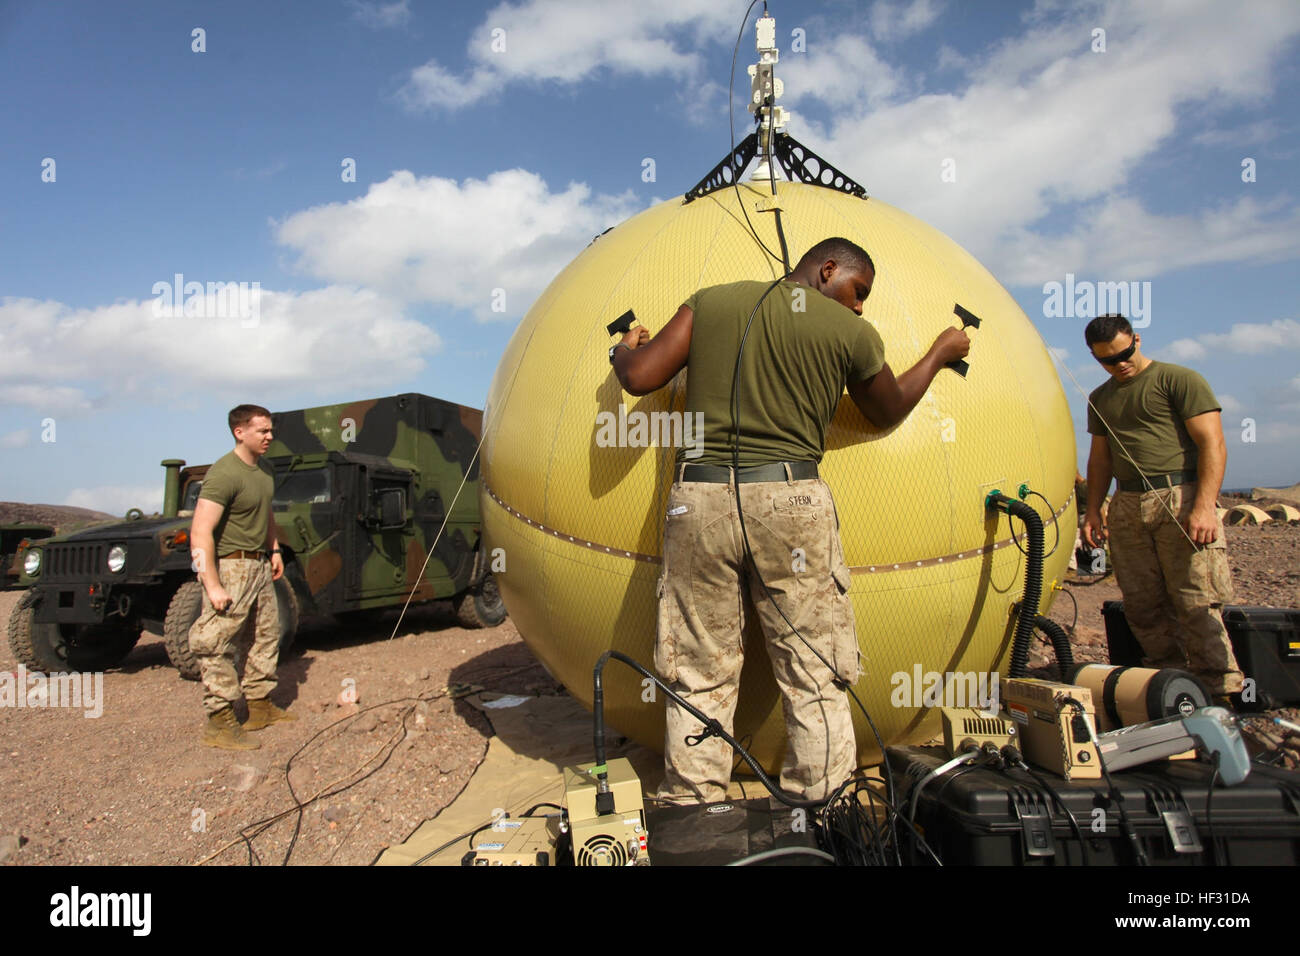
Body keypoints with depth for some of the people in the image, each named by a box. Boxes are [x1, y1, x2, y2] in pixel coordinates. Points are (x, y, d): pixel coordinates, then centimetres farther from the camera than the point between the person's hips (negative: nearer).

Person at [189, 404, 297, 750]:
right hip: (231, 566, -10)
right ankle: (219, 723, 2)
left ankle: (260, 707, 26)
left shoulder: (263, 470, 9)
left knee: (268, 633, 15)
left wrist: (274, 549, 18)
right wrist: (212, 586, -27)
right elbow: (200, 533, -25)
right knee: (217, 645, -4)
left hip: (260, 566, 10)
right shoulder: (223, 474, -19)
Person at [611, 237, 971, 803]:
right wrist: (942, 353, 38)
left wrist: (623, 350, 28)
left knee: (698, 676, 11)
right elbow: (888, 411, 22)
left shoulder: (710, 301, 10)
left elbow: (639, 377, 4)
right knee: (815, 677, 11)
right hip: (789, 502, -2)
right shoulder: (851, 333, 5)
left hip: (698, 499, 3)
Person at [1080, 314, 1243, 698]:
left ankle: (1221, 694, -1)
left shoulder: (1179, 380, 1)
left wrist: (1204, 506, -17)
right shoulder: (1100, 399, 20)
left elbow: (1213, 444, -6)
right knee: (1142, 606, 3)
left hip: (1180, 498, -5)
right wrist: (1093, 509, 12)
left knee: (1196, 603, -9)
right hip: (1127, 508, 5)